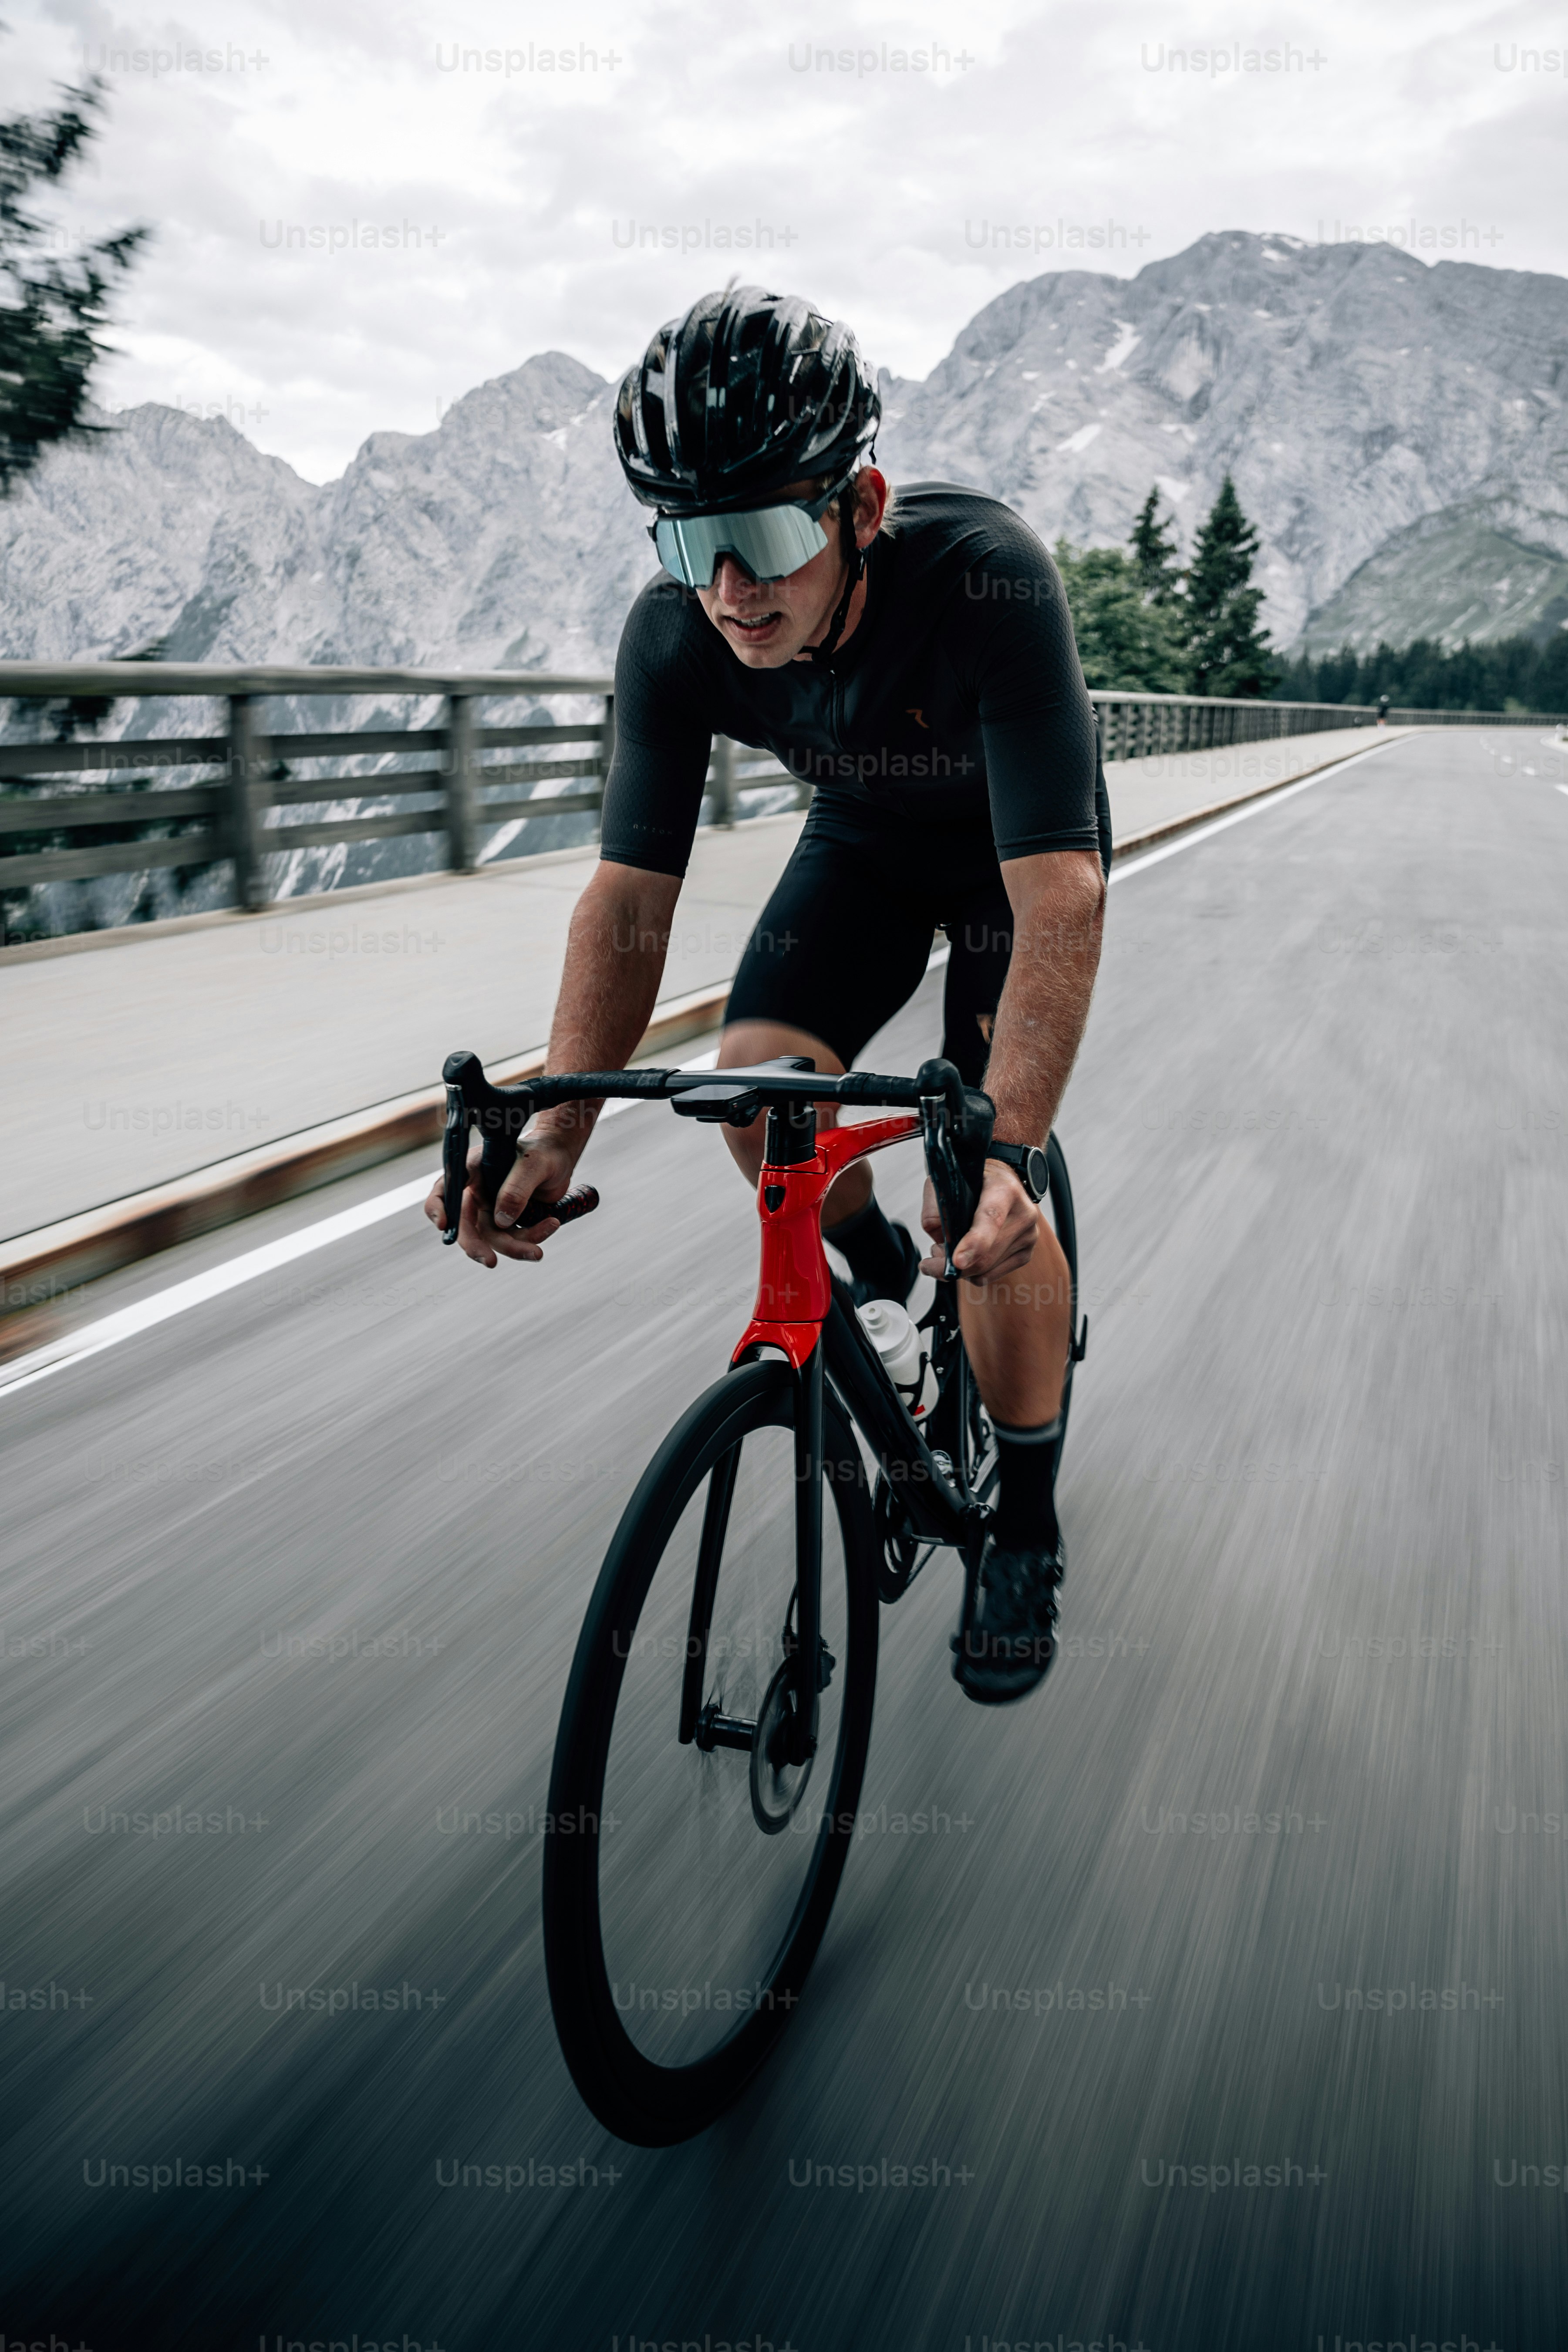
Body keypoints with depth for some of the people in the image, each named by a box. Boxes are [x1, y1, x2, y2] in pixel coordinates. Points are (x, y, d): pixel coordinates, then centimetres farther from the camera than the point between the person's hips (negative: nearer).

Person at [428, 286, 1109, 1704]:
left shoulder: (987, 577, -39)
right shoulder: (675, 638, -26)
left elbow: (1060, 896, -43)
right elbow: (632, 899, -23)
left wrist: (1008, 1152, -53)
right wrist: (555, 1133, -33)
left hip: (1018, 853, -3)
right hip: (866, 839, 4)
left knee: (979, 1199, -16)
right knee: (759, 1089, -20)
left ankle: (1028, 1537, 4)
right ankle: (870, 1265, 15)